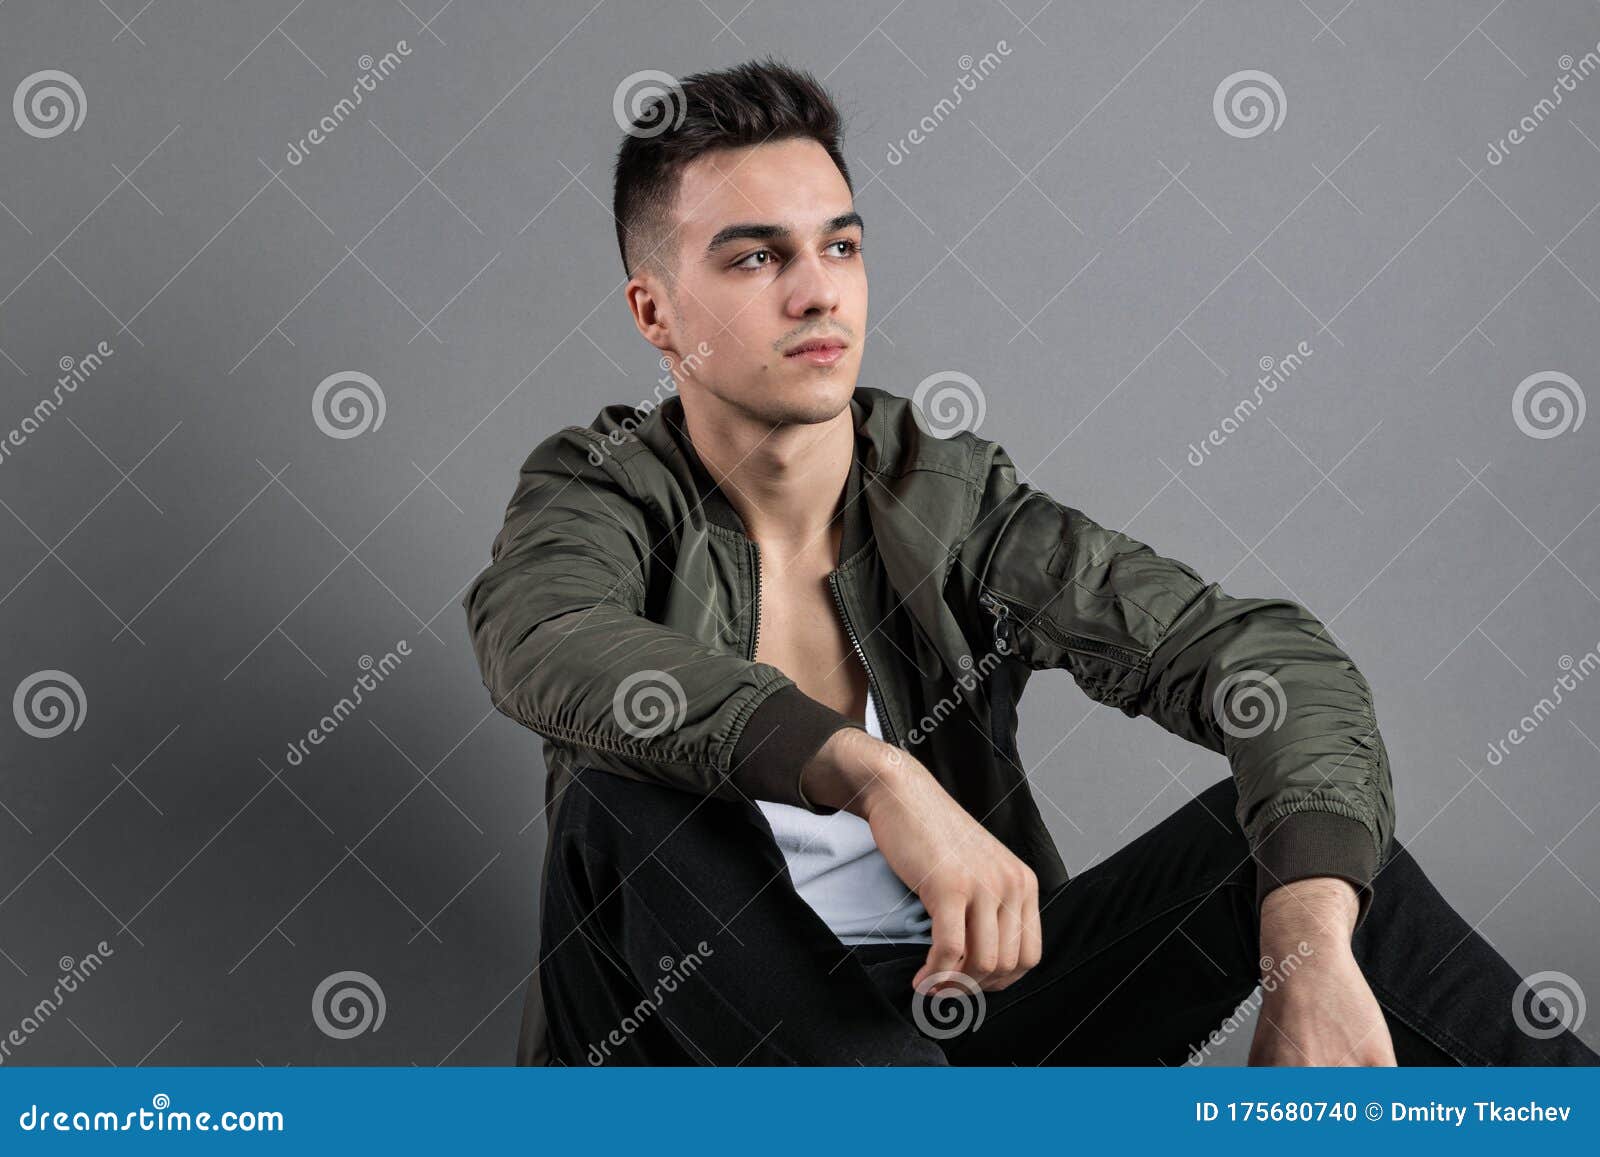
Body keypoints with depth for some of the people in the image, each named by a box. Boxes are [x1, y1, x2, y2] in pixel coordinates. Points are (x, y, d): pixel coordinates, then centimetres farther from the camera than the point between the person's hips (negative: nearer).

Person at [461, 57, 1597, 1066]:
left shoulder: (955, 497, -1)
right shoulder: (602, 486, -4)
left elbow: (1271, 657, -13)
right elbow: (545, 643, -30)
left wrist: (1311, 948, -33)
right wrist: (875, 775, -45)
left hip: (966, 1009, 2)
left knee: (1290, 828, -16)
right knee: (622, 802, -31)